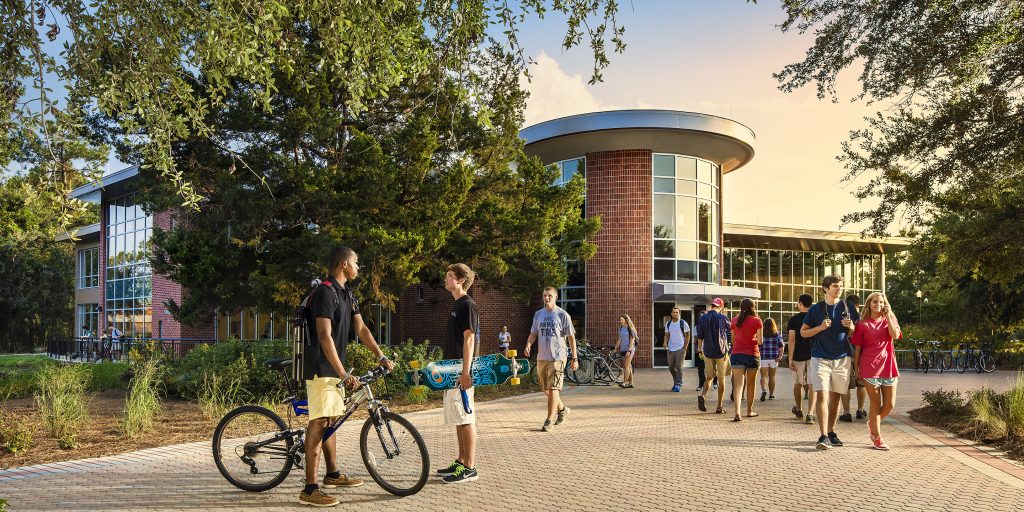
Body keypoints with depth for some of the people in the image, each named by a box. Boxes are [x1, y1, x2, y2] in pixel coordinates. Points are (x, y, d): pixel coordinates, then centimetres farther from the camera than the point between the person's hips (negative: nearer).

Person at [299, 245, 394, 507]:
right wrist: (343, 372, -28)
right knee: (319, 423, -10)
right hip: (321, 369, -10)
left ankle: (333, 474, 30)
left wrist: (381, 357, 7)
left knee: (330, 420, 17)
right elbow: (324, 335, -25)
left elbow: (361, 328, 14)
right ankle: (310, 489, -6)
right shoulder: (325, 292, -18)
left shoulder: (347, 294, 12)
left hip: (334, 368, 10)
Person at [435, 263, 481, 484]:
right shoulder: (457, 304, 17)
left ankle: (470, 467, 1)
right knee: (458, 419, 14)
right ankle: (461, 462, 22)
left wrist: (466, 372, -22)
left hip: (461, 373, -10)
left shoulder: (467, 305, -12)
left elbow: (469, 339, -18)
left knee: (465, 418, -5)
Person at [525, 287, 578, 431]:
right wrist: (528, 345, -6)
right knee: (546, 389, 13)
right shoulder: (538, 314, 11)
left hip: (557, 357, -6)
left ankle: (550, 420, -1)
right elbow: (533, 334, 16)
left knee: (553, 389, -9)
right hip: (541, 357, 6)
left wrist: (574, 358, -5)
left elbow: (571, 337, -2)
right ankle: (562, 409, 36)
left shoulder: (562, 315, -4)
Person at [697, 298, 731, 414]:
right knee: (721, 379, 8)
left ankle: (702, 395, -12)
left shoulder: (703, 318, 2)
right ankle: (719, 407, 9)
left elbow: (700, 337, 7)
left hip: (708, 352, 3)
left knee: (709, 377, 15)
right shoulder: (723, 318, -6)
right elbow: (731, 336, -2)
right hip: (721, 352, -2)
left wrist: (700, 350, 18)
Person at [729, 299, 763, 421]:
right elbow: (760, 341, -7)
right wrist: (757, 340, 14)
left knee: (738, 384, -5)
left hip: (736, 354, 1)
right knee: (750, 384, 16)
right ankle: (749, 411, 29)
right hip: (752, 354, -1)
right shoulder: (756, 321, -3)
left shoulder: (735, 320, 4)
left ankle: (737, 412, -21)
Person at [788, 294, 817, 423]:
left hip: (798, 356, 0)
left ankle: (799, 410, 34)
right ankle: (810, 414, -12)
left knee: (798, 384, 17)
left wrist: (790, 358, -8)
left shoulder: (794, 319, -5)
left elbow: (792, 340, -10)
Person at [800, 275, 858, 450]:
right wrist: (821, 327, -13)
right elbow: (803, 332, 3)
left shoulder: (847, 307, 8)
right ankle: (823, 437, -15)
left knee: (835, 397, 10)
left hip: (842, 359, 3)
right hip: (820, 358, -3)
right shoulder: (816, 309, 2)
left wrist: (851, 327, -7)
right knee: (822, 396, -13)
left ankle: (831, 433, 23)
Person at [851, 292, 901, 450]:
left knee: (890, 404, 4)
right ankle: (877, 438, 12)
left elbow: (895, 335, -11)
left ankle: (872, 423, 31)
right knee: (876, 403, 2)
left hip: (888, 366, 3)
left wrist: (887, 316, -9)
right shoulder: (863, 324, 3)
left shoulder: (890, 320, 11)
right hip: (870, 367, -3)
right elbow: (857, 348, 3)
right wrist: (856, 369, -1)